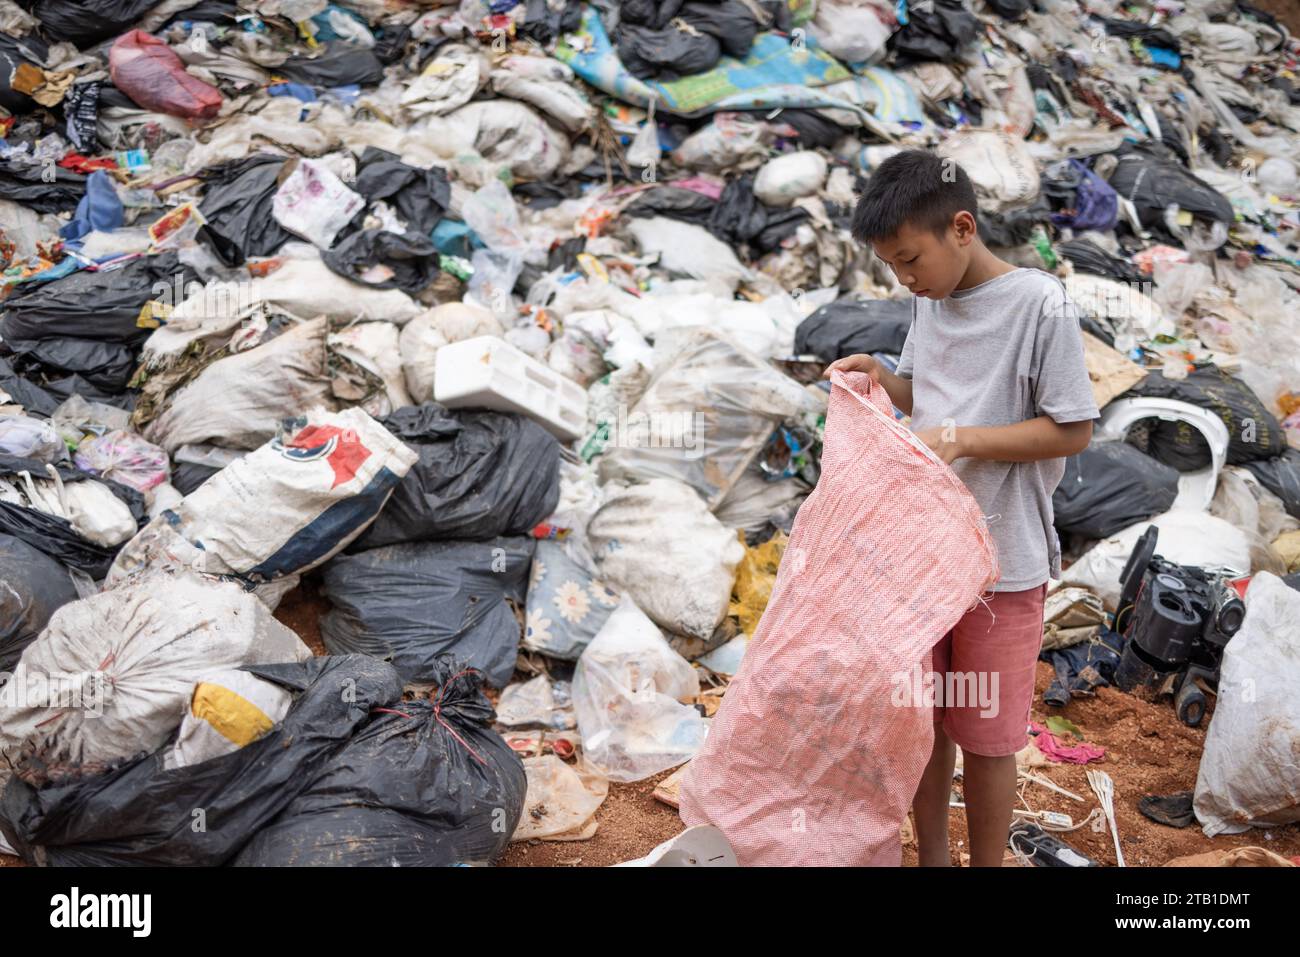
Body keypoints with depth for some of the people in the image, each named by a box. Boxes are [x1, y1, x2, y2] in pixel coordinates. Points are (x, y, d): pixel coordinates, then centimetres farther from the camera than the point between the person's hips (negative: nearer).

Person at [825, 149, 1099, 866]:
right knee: (922, 718, 15)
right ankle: (931, 856, 33)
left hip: (1001, 560, -6)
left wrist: (961, 440, -21)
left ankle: (986, 863, 27)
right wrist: (883, 378, -3)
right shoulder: (929, 299, 5)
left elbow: (1072, 430, -13)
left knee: (985, 734, 7)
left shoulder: (1041, 305, -15)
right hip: (920, 545, 6)